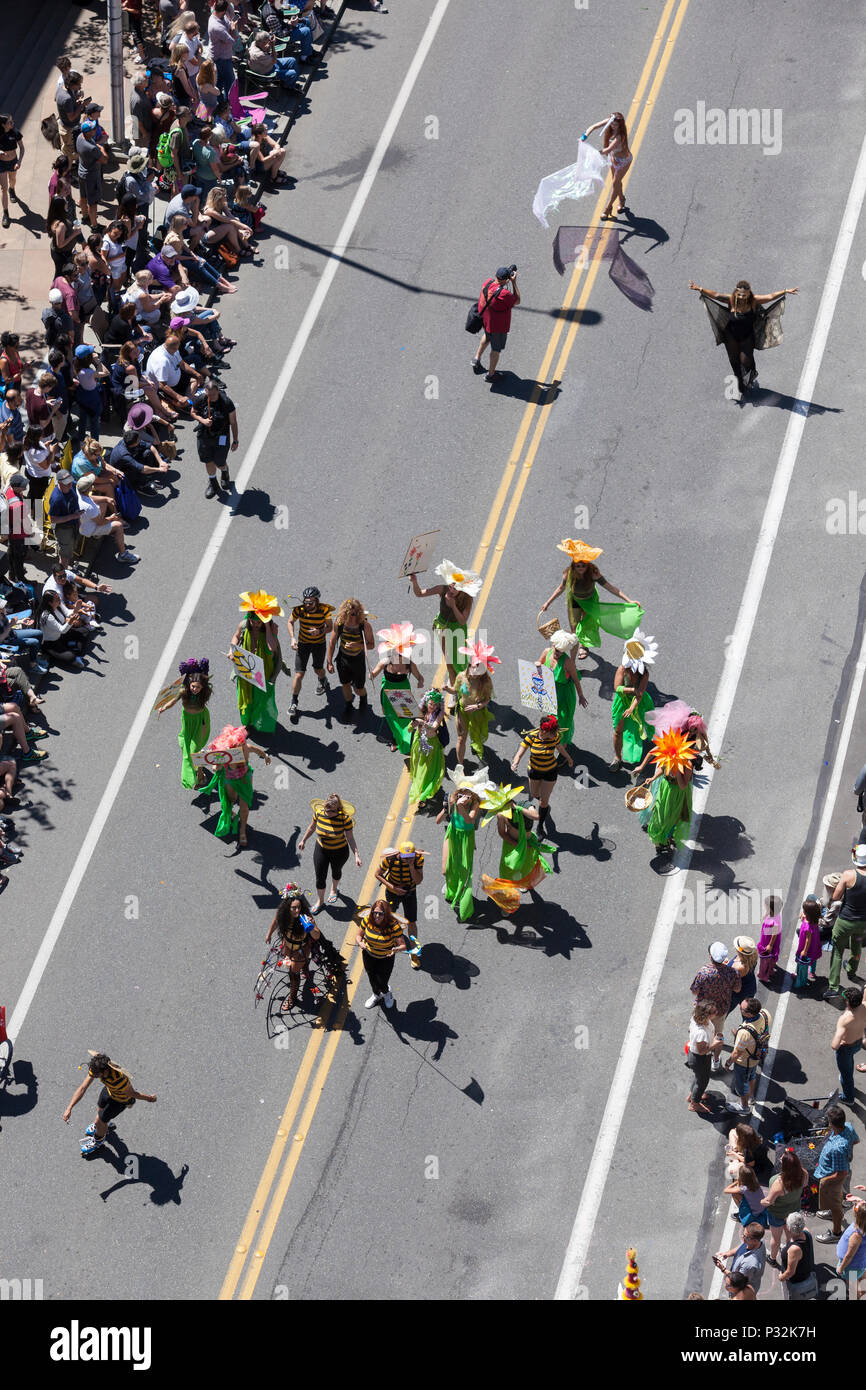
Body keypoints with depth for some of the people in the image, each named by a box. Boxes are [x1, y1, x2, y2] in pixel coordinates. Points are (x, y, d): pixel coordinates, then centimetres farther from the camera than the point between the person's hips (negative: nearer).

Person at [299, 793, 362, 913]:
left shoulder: (345, 818, -28)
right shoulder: (319, 813, -19)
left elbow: (350, 838, -20)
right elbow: (312, 827, 1)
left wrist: (356, 855, -25)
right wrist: (303, 840, 10)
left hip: (339, 852, -2)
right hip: (321, 850, 2)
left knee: (336, 872, 26)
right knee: (320, 877, 8)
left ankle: (334, 890, 58)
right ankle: (320, 902, 32)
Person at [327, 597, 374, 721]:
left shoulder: (364, 625, -28)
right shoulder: (339, 623, -21)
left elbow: (371, 645, -17)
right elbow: (332, 642, -9)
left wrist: (358, 645, -37)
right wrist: (329, 662, -6)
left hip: (358, 660, -2)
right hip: (343, 658, 2)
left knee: (358, 689, 10)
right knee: (345, 684, 20)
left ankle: (363, 699, 48)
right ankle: (348, 705, 50)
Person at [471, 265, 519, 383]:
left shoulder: (487, 282, -17)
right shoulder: (504, 294, -37)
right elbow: (517, 301, -18)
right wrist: (514, 282, -21)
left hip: (485, 319, 7)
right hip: (498, 325, -7)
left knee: (487, 336, 39)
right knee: (496, 349, 17)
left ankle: (477, 358, 42)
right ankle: (491, 374, 34)